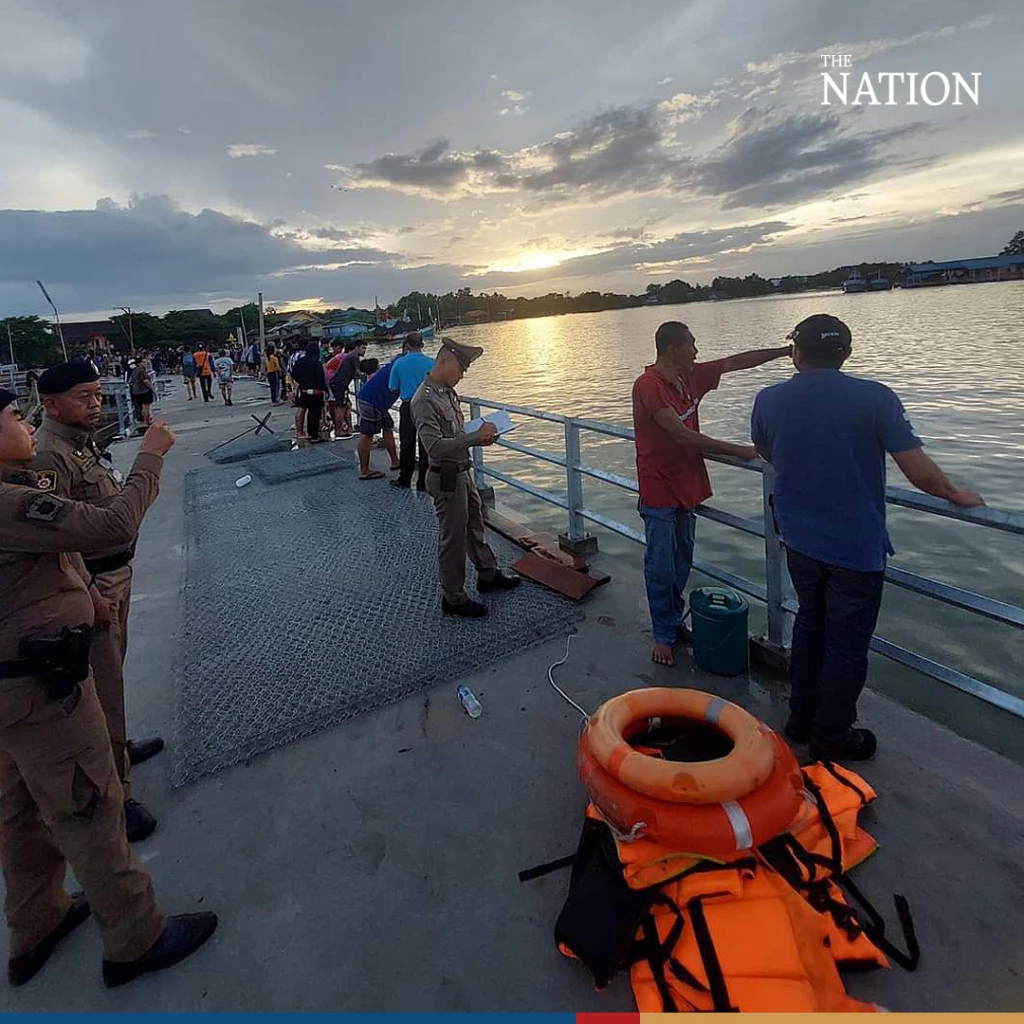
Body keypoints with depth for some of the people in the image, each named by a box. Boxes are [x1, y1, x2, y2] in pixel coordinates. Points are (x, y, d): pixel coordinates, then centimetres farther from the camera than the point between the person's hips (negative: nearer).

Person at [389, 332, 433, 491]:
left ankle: (404, 479, 23)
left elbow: (393, 389, 0)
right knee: (425, 445, 6)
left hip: (407, 407, 1)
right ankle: (423, 482, 10)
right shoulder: (431, 363, -9)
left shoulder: (399, 363, -4)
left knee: (407, 444, 13)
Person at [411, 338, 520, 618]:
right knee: (452, 538, 3)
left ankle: (488, 575, 42)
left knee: (474, 524, 22)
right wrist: (476, 437, -29)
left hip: (462, 473, 10)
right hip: (446, 478, -10)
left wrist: (480, 436, 1)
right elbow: (435, 447, -31)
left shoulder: (447, 392, 8)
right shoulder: (425, 400, -22)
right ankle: (453, 599, 18)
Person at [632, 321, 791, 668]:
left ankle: (673, 621, 32)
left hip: (686, 485, 8)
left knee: (682, 560, 16)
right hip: (659, 489, -8)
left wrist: (787, 350, 12)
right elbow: (682, 435, -24)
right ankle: (663, 635, 16)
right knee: (661, 568, 2)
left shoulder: (691, 377, 4)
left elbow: (736, 362, 13)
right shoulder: (648, 386, -20)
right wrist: (737, 451, -19)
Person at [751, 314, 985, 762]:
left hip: (799, 540, 4)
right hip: (856, 546, -4)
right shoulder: (875, 398, -15)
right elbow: (920, 473, -15)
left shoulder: (768, 400, -5)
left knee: (810, 625, 23)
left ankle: (801, 719, 36)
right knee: (847, 645, 11)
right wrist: (959, 496, 6)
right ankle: (832, 738, 26)